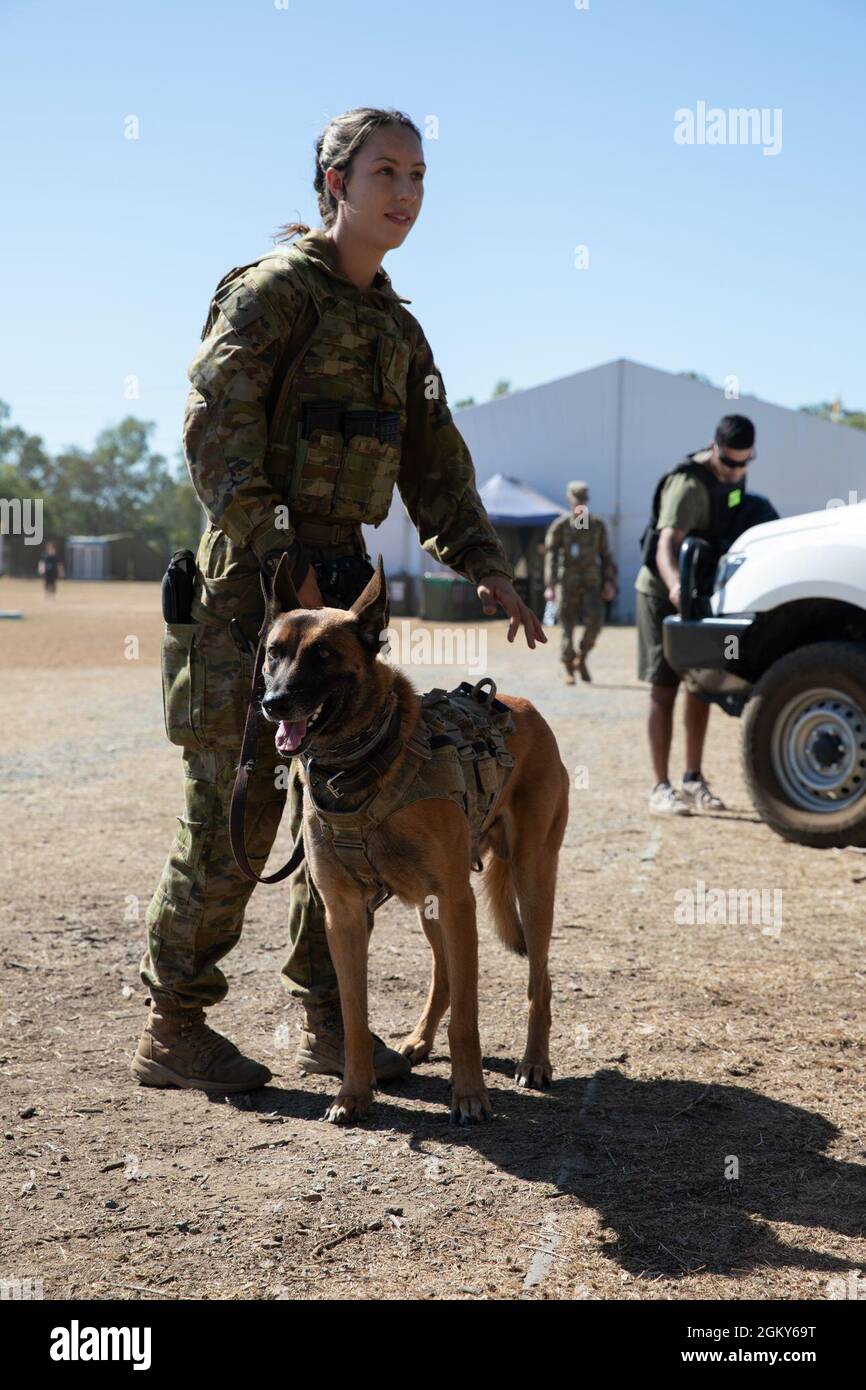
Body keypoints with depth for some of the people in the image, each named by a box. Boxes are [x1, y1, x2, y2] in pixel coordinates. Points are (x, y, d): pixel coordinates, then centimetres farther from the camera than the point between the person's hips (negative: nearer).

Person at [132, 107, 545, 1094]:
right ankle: (173, 1030, 7)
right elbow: (214, 429, -15)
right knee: (233, 810, -5)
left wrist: (484, 565, 1)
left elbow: (434, 465, 16)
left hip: (339, 578, 8)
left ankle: (328, 1021, 19)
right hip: (253, 577, -8)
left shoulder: (396, 328, 17)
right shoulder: (277, 287, -6)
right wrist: (276, 560, -20)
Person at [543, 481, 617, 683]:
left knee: (595, 620, -15)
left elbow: (605, 555, 16)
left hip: (591, 583, 2)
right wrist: (550, 585, -12)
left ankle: (582, 658, 6)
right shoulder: (559, 526, 2)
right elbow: (551, 555, -3)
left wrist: (609, 582, 8)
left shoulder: (598, 526, 11)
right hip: (567, 583, -2)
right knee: (567, 627, -2)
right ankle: (567, 668, 11)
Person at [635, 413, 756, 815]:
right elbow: (667, 543, -40)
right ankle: (661, 788, -2)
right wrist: (674, 585, -58)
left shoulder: (732, 476, 0)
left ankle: (693, 780, 21)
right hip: (664, 595, -8)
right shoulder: (689, 485, -26)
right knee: (664, 690, -5)